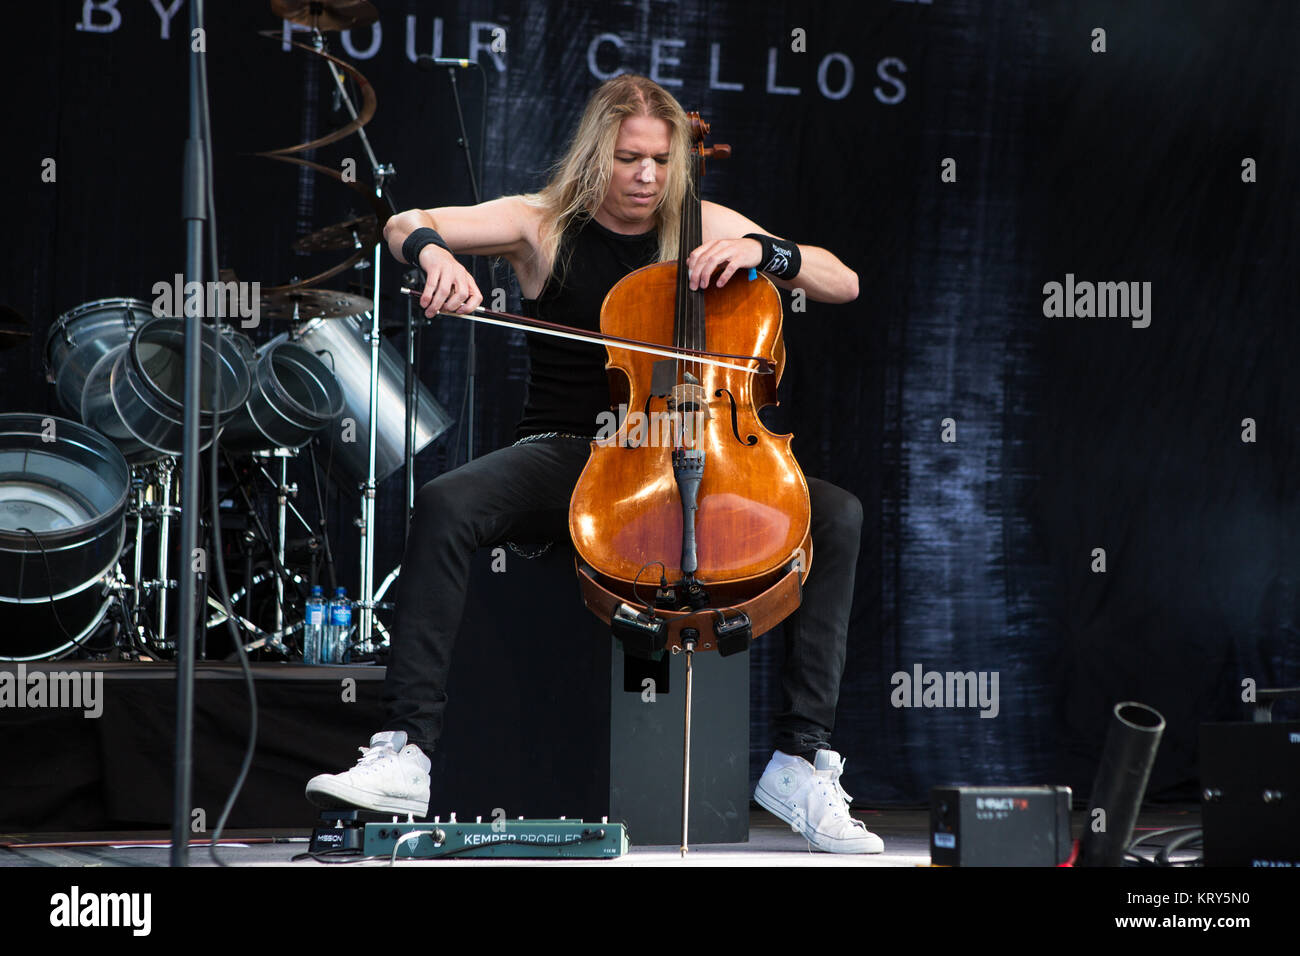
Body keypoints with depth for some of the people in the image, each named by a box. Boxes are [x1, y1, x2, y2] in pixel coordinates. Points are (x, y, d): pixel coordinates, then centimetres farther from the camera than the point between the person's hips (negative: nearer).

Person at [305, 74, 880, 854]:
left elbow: (844, 284, 8)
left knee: (839, 515, -23)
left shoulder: (704, 227, 10)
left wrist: (765, 251, -12)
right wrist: (433, 253, -27)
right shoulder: (545, 226, 6)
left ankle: (802, 763, -21)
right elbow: (405, 225, -3)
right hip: (566, 456, -1)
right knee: (445, 505, -34)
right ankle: (408, 754, -35)